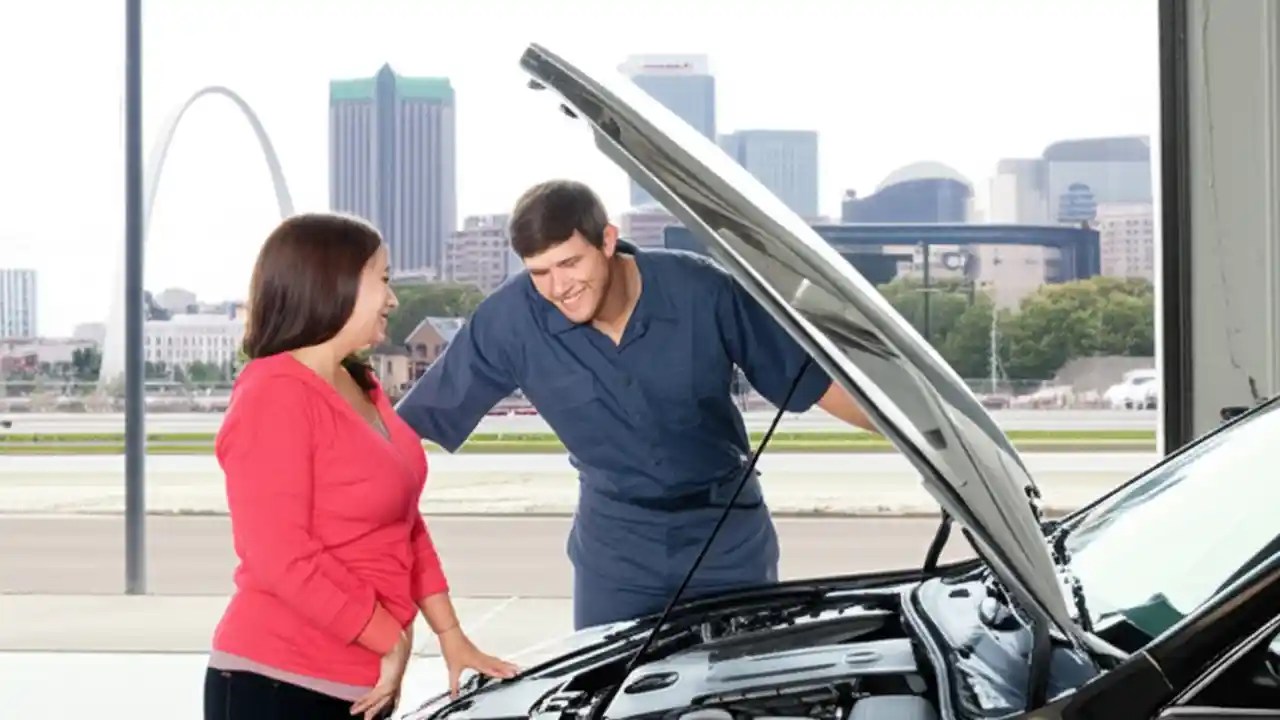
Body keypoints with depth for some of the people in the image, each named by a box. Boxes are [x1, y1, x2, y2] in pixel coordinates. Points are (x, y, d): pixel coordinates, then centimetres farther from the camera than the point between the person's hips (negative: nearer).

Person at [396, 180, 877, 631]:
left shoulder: (702, 292, -19)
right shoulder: (511, 319, -18)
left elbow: (812, 377, -8)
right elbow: (417, 423, -11)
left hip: (728, 531, 0)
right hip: (615, 540, 0)